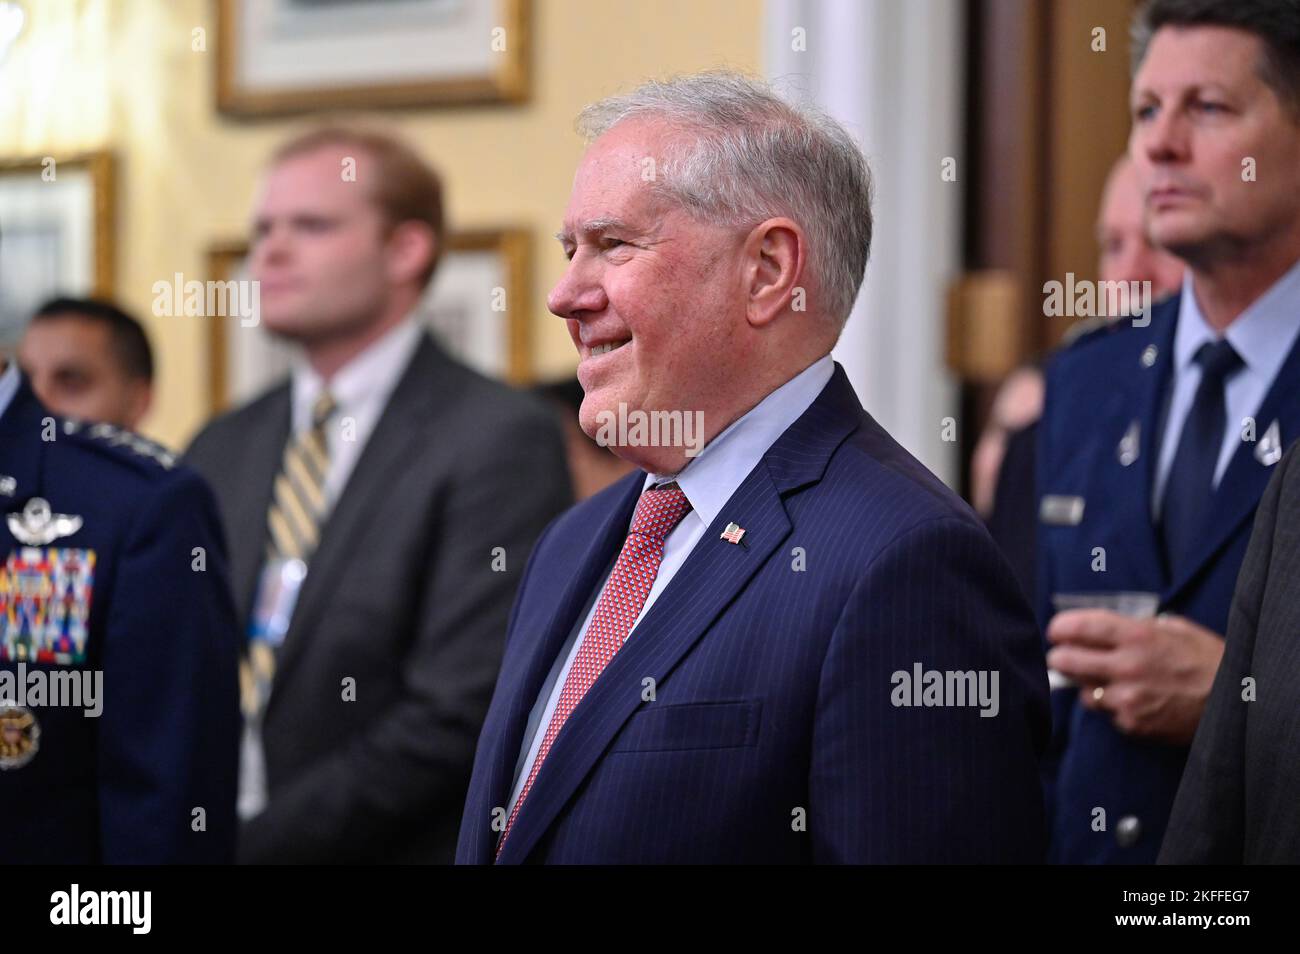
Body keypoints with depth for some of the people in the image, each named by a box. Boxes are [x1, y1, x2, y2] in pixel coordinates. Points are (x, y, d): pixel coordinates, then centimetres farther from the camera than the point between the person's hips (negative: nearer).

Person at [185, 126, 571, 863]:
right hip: (207, 836, 5)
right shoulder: (223, 450, 10)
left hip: (397, 847, -5)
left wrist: (260, 839, -16)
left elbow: (460, 716, -17)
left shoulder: (501, 441, -10)